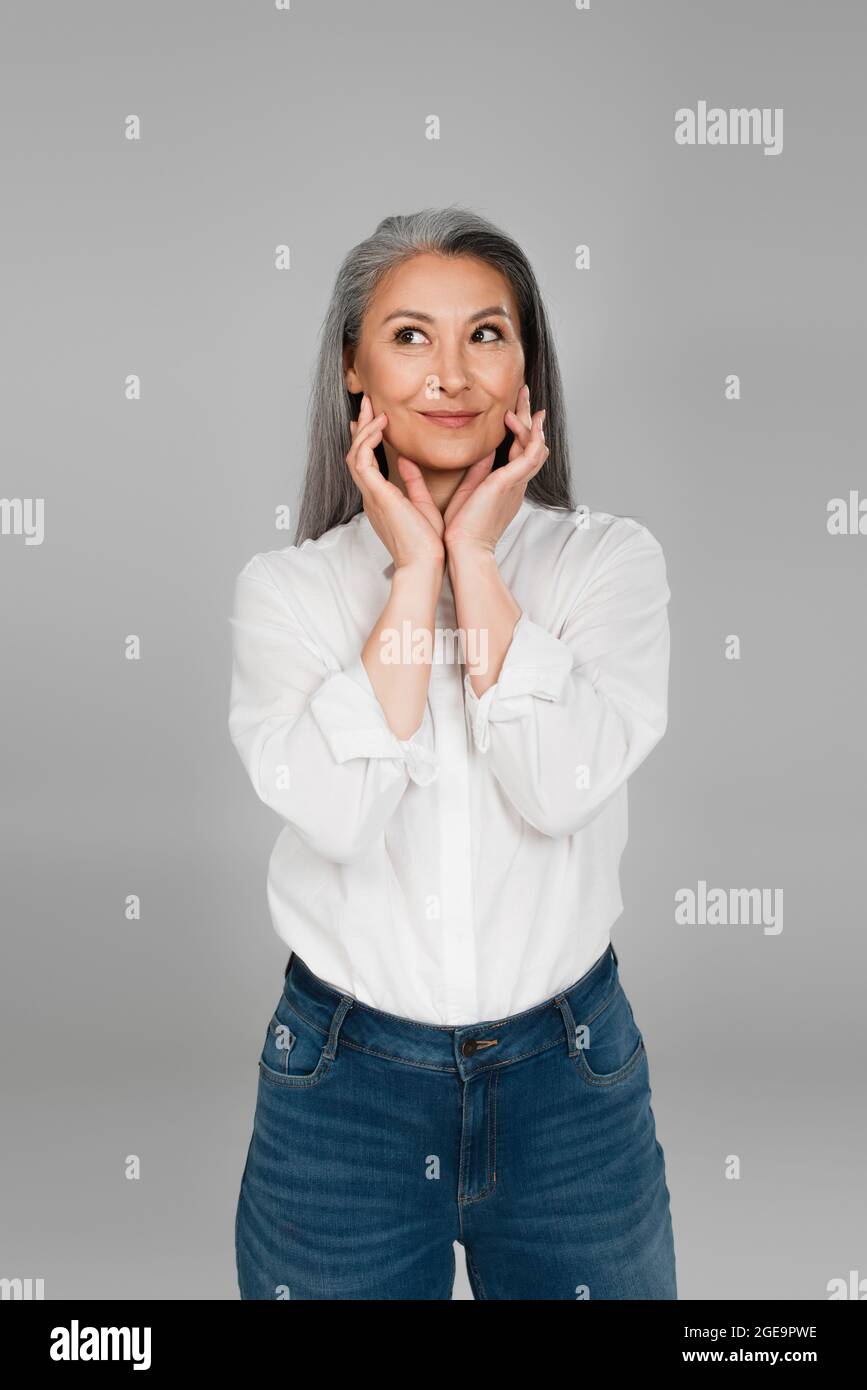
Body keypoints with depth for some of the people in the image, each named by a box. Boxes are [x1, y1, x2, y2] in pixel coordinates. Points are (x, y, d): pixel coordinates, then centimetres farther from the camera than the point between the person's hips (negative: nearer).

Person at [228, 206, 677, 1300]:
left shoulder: (611, 559, -3)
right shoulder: (284, 586, -3)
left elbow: (561, 788, -18)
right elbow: (335, 811, -19)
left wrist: (475, 558, -14)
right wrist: (414, 572, -15)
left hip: (571, 1082, 1)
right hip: (344, 1080, 0)